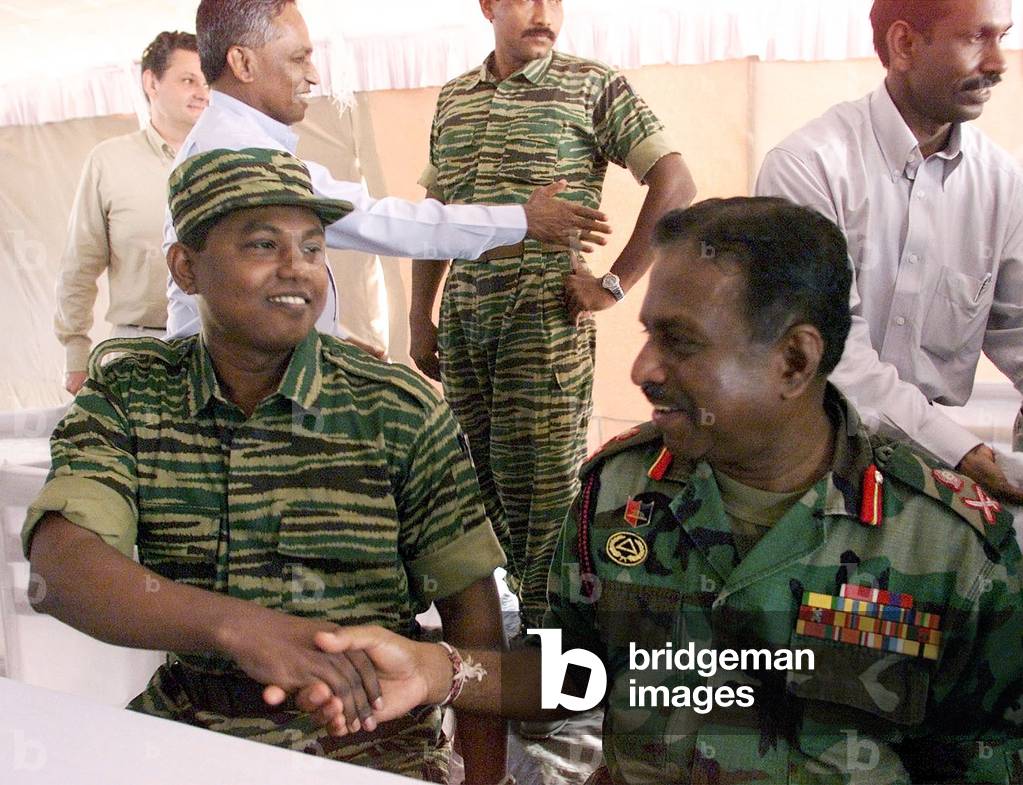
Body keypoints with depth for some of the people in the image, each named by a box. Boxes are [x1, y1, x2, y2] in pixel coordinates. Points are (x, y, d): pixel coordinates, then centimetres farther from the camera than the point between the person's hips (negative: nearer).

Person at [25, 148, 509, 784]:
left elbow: (471, 605, -1)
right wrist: (241, 627, -32)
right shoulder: (124, 399, -1)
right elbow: (60, 565, -17)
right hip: (184, 720, 2)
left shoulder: (401, 412, -4)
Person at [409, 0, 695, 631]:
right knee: (478, 478, 9)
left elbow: (675, 183, -5)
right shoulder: (453, 99, 15)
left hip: (545, 316, -5)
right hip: (463, 319, 5)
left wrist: (615, 284, -9)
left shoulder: (592, 86, 0)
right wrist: (420, 316, 15)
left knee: (542, 484, -3)